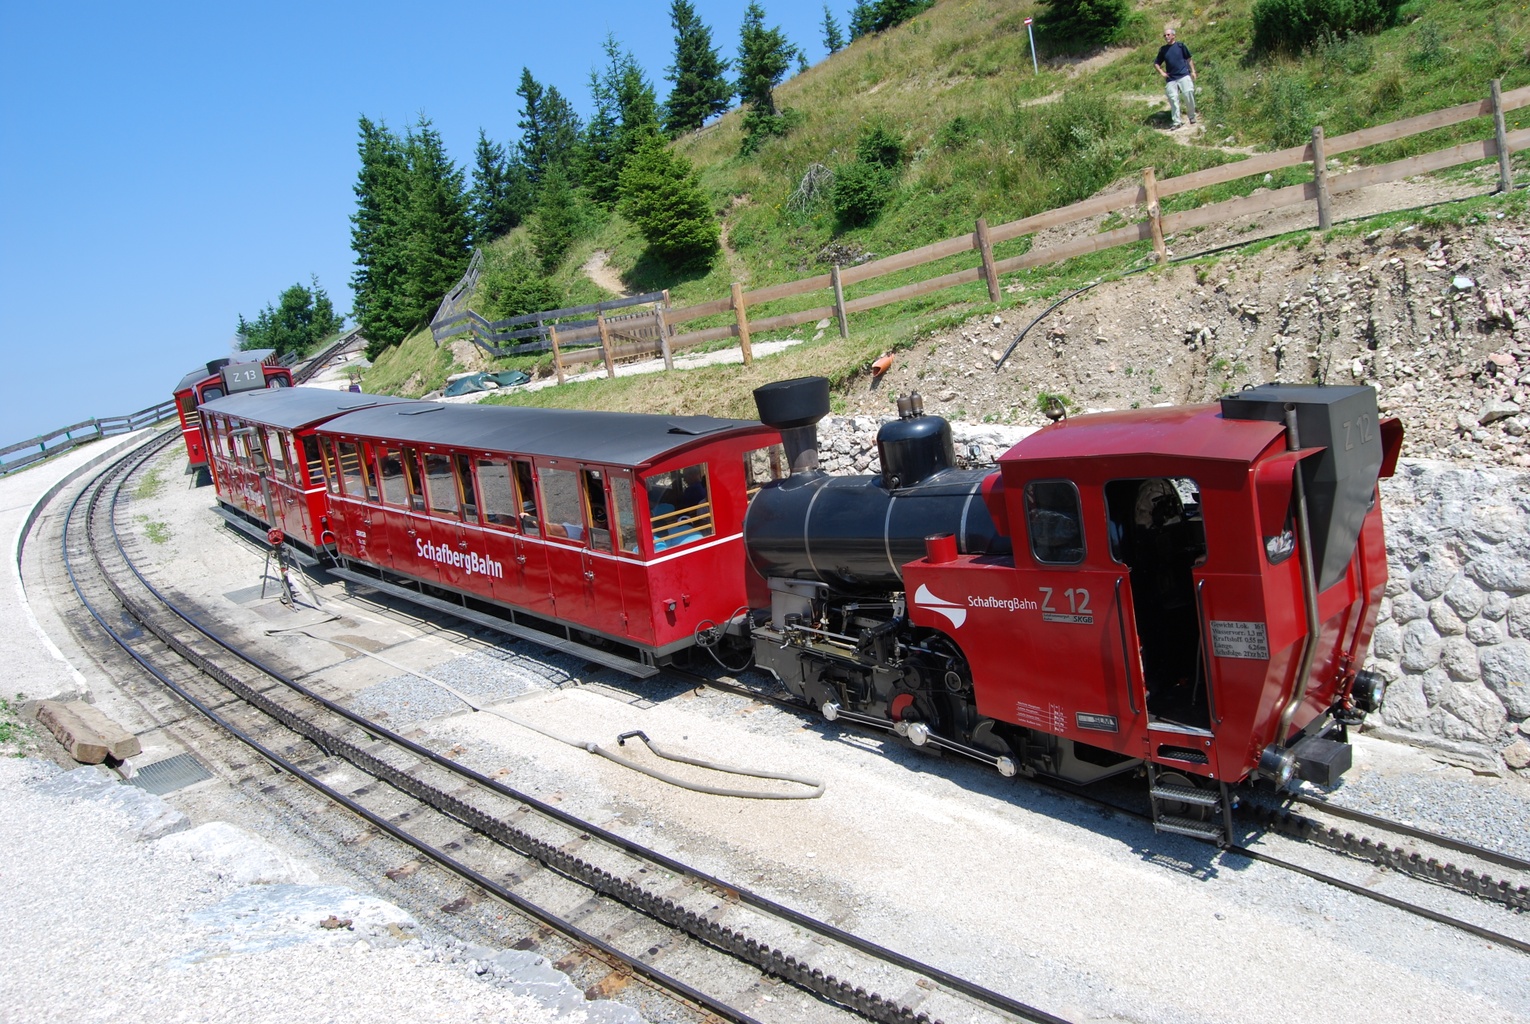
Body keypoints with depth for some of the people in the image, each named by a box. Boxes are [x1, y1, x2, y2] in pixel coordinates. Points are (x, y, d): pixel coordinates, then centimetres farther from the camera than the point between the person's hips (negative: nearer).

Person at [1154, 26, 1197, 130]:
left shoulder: (1181, 46, 3)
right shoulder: (1163, 49, 10)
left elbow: (1189, 59, 8)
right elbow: (1156, 63, 20)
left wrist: (1193, 71, 2)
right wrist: (1161, 72, 4)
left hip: (1184, 75, -3)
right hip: (1170, 78, 3)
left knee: (1188, 94, -12)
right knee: (1173, 99, -3)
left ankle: (1192, 117, 6)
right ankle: (1176, 122, 4)